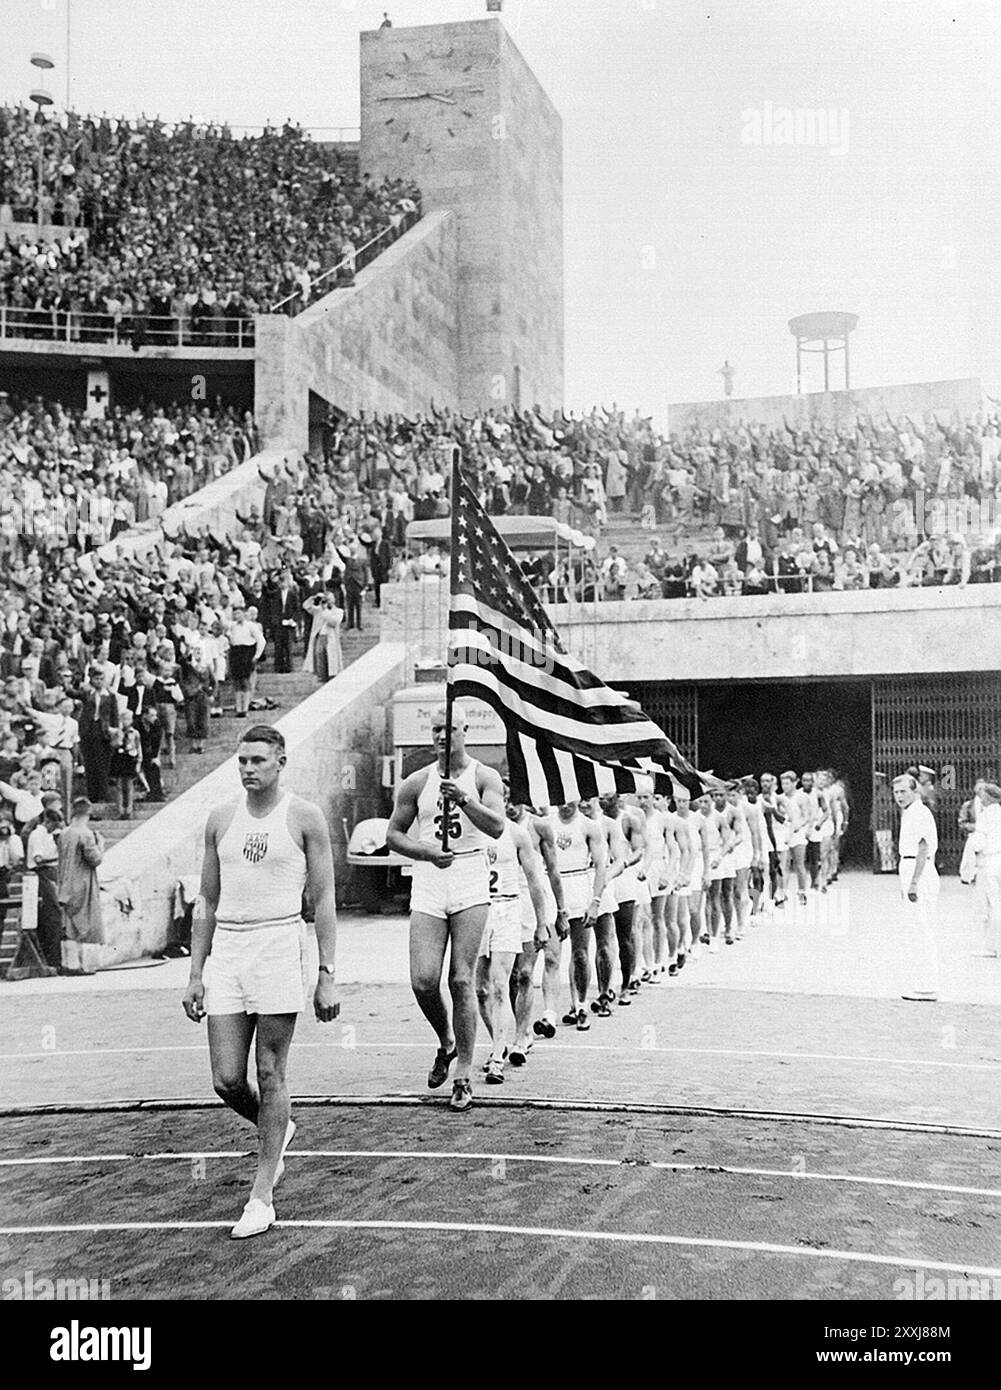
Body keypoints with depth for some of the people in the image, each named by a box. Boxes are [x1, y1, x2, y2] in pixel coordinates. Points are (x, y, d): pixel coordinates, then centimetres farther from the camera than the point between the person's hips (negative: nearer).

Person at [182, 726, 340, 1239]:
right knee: (227, 1080, 0)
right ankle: (276, 1131, 32)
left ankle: (262, 1196, 9)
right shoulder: (221, 819, 10)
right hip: (226, 949, 4)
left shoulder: (304, 817, -1)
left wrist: (327, 975, -7)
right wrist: (195, 974, 10)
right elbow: (207, 903, 15)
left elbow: (323, 902, -1)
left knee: (270, 1075, -1)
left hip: (279, 946, -4)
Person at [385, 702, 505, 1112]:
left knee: (461, 979, -4)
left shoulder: (484, 777, 2)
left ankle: (463, 1076, 5)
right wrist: (427, 852, -5)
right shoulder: (417, 782, 8)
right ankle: (446, 1043, 23)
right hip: (428, 882, 2)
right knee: (423, 981, -8)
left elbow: (497, 827, -13)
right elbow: (393, 835, 13)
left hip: (470, 882, -2)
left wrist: (465, 799, -29)